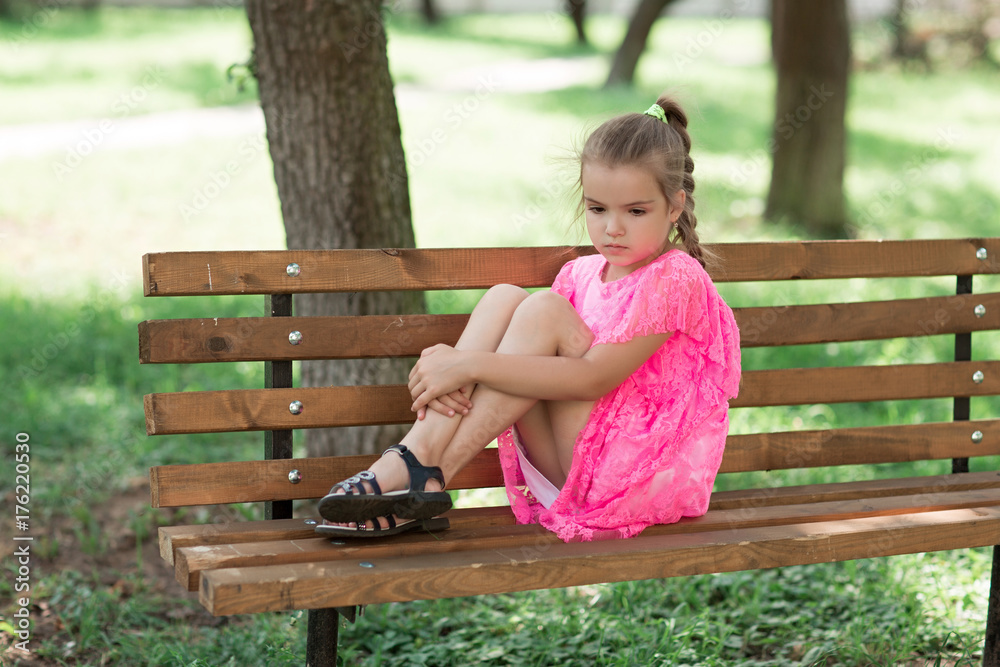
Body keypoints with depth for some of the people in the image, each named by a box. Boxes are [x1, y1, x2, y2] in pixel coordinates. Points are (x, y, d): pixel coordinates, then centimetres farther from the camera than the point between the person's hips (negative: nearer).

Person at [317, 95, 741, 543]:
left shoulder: (676, 280, -10)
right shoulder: (581, 274, 13)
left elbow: (592, 379, -22)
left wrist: (472, 363, -26)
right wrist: (454, 373, -22)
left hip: (643, 471, -7)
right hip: (568, 472, 7)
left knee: (543, 311, -22)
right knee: (503, 297, -10)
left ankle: (426, 468, -26)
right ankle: (421, 467, -24)